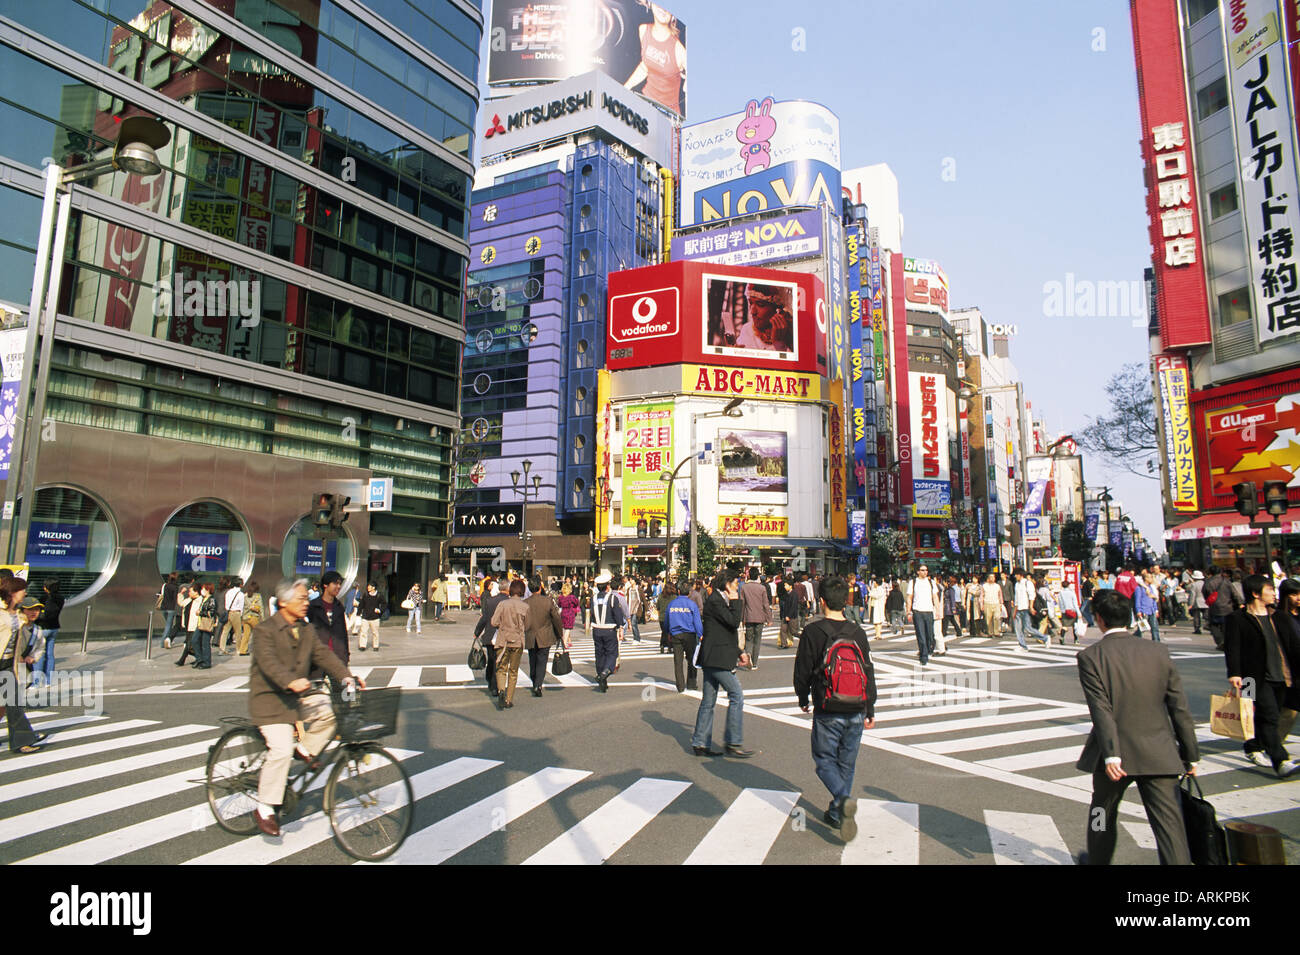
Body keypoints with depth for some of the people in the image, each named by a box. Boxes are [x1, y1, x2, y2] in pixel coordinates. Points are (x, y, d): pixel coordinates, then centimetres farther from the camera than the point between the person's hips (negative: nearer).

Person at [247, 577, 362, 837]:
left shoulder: (307, 629, 9)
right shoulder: (265, 630, -12)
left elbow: (323, 654, 0)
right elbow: (268, 662, -27)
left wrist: (346, 677, -16)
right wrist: (291, 682, -46)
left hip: (299, 697, 6)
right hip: (269, 699, -6)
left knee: (333, 708, -17)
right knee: (281, 749, -19)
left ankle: (306, 750, 5)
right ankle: (265, 808, -2)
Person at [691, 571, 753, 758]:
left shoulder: (719, 600, 19)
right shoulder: (715, 600, -13)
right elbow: (734, 622, -20)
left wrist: (739, 652, 22)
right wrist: (735, 601, -9)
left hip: (712, 658, 10)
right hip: (717, 658, -10)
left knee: (708, 701, 11)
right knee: (737, 695, -6)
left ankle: (700, 743, 16)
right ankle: (733, 742, -1)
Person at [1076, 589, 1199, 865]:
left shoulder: (1090, 657, -11)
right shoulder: (1158, 652, 0)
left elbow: (1101, 710, -19)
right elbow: (1180, 708, 4)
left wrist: (1111, 755, -20)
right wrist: (1191, 756, 11)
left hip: (1116, 753, -2)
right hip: (1160, 754, 2)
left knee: (1102, 816, 20)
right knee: (1170, 825, 2)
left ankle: (1097, 861, 39)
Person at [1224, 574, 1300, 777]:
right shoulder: (1236, 619, -7)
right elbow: (1232, 648, -11)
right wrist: (1234, 674, -18)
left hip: (1281, 677, 7)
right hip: (1259, 678, -7)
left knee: (1271, 717, 13)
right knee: (1269, 716, -13)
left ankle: (1253, 748, 30)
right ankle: (1280, 761, -14)